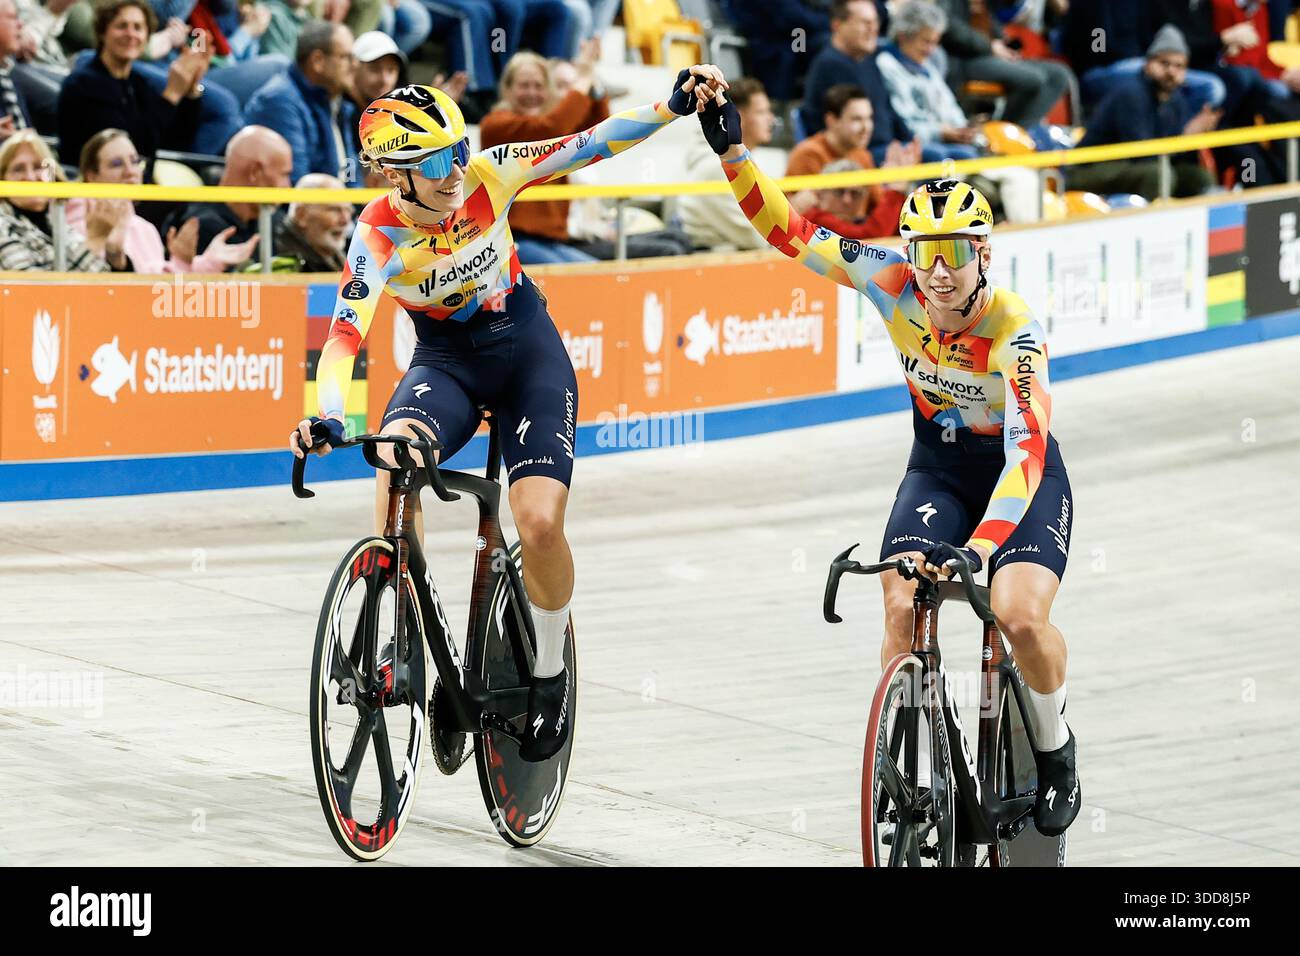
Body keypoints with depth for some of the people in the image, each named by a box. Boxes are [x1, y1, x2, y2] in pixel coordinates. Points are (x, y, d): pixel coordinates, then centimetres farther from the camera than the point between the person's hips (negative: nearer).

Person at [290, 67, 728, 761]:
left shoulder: (487, 176, -18)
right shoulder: (380, 234, -23)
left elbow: (589, 145, -15)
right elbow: (344, 334, -33)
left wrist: (675, 106, -27)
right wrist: (327, 420, -49)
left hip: (527, 348, 1)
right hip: (446, 361, -1)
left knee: (540, 524, -18)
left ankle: (549, 671, 9)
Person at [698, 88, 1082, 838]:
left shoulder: (1016, 331, -32)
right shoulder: (895, 286, -20)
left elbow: (1027, 447, -42)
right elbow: (790, 232, -15)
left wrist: (981, 544, -54)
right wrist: (733, 153, -28)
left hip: (1024, 479, -4)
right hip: (939, 469, 4)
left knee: (1020, 615, -24)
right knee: (903, 612, -18)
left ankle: (1056, 750, 4)